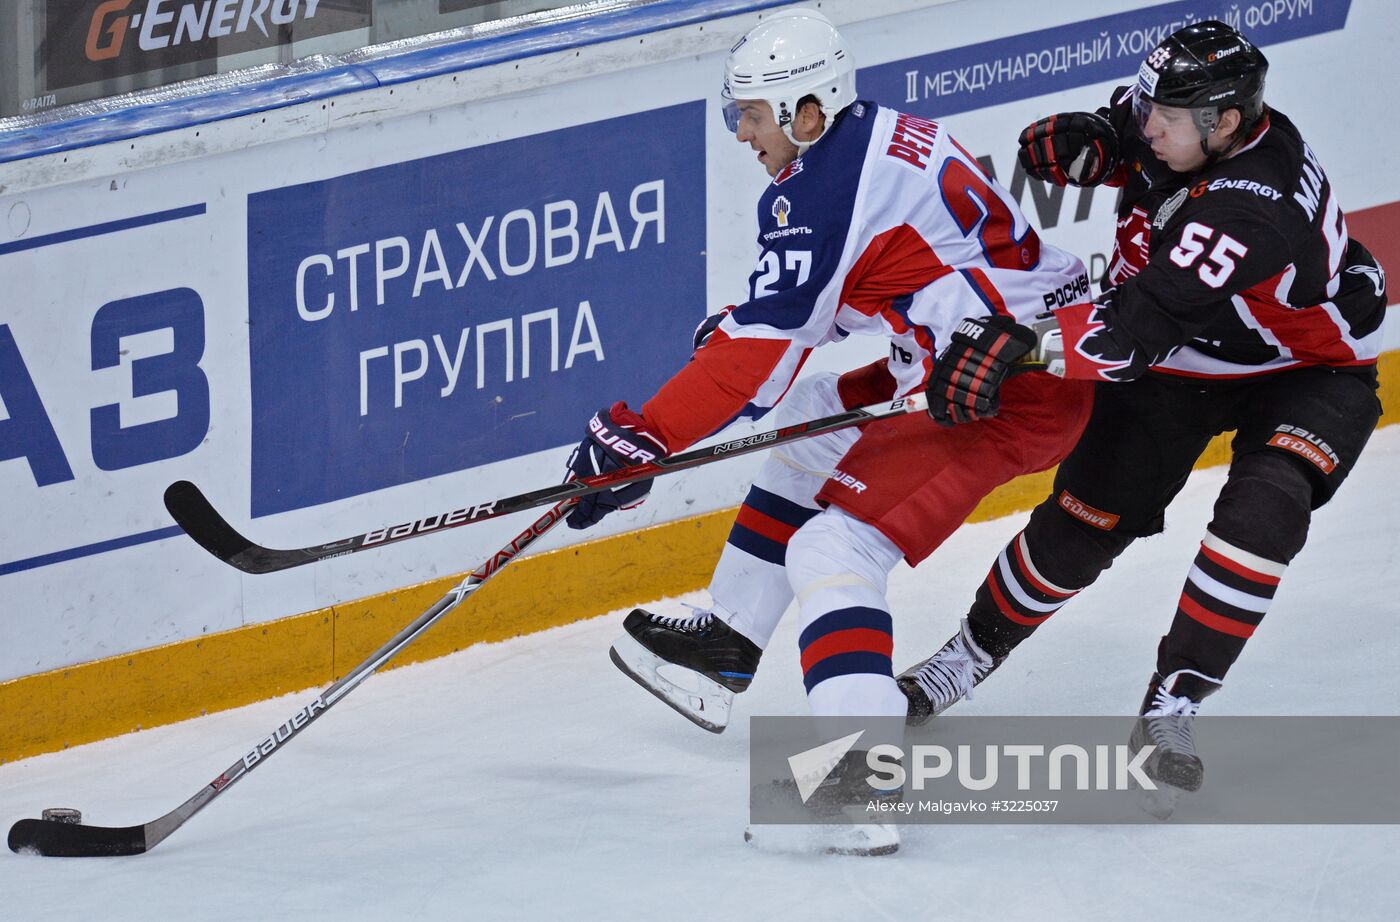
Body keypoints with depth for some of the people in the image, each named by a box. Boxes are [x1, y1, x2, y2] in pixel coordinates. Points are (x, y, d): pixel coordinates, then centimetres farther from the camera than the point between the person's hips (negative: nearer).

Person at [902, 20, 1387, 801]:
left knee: (1263, 512, -29)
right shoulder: (1181, 119, -19)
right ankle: (975, 652, 20)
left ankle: (1172, 706, -19)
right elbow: (1131, 138, 6)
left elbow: (1139, 327, -49)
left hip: (1307, 370, -6)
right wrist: (1084, 142, -18)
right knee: (1088, 516, 0)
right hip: (1179, 359, 6)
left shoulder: (1251, 214, -42)